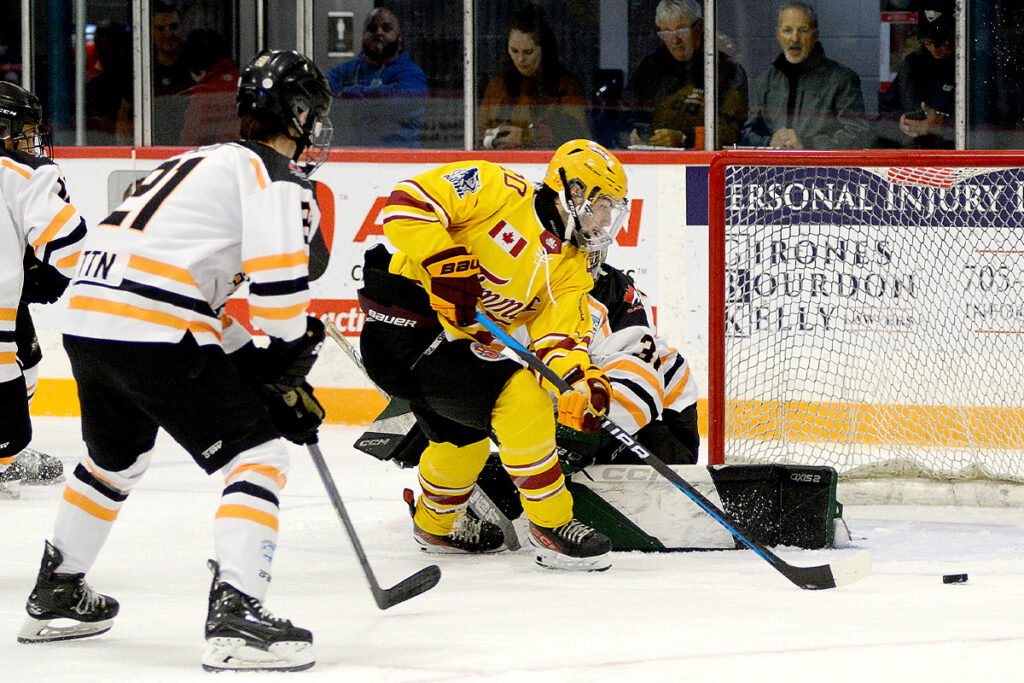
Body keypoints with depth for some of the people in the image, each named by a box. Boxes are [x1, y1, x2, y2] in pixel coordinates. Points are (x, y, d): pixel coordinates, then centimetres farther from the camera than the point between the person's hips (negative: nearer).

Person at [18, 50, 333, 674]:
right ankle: (236, 615, -16)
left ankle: (56, 597, 44)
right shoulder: (277, 177, 0)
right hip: (156, 334, -9)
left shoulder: (206, 161, 29)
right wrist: (289, 372, 1)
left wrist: (260, 365, 25)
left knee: (114, 460, 31)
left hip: (87, 317, 9)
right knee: (259, 456, -3)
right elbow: (277, 288, -12)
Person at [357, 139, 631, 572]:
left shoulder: (571, 266, 10)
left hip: (457, 343, 10)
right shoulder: (500, 191, -12)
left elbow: (560, 331, -4)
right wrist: (447, 262, -29)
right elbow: (407, 202, -19)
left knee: (461, 438, 30)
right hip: (404, 327, -10)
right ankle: (551, 526, -10)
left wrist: (582, 381, -25)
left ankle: (436, 525, 58)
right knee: (519, 398, -19)